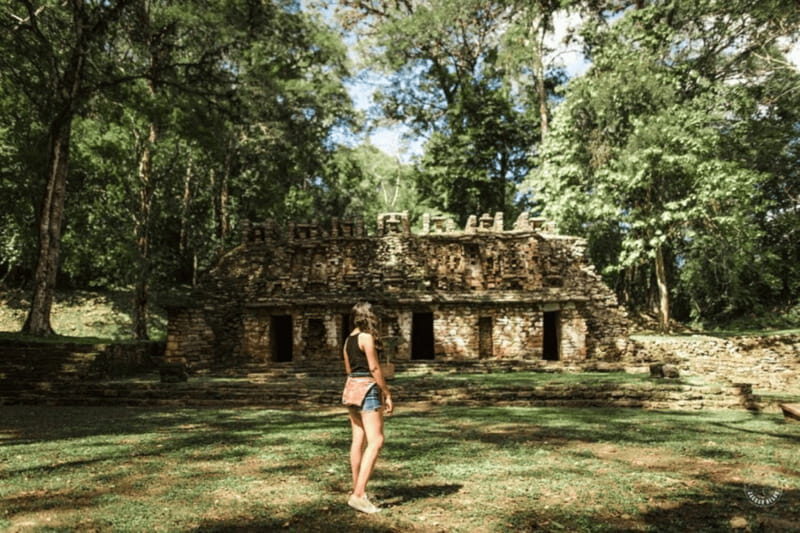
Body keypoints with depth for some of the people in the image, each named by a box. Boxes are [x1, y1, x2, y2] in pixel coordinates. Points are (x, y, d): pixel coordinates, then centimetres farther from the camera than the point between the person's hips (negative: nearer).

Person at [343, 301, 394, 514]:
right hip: (368, 390, -9)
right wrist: (388, 394, -11)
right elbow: (374, 368, -15)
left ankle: (357, 489, 18)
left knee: (358, 440, 12)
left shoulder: (348, 340, 13)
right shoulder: (367, 337, -12)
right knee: (375, 441, -11)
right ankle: (359, 494, -19)